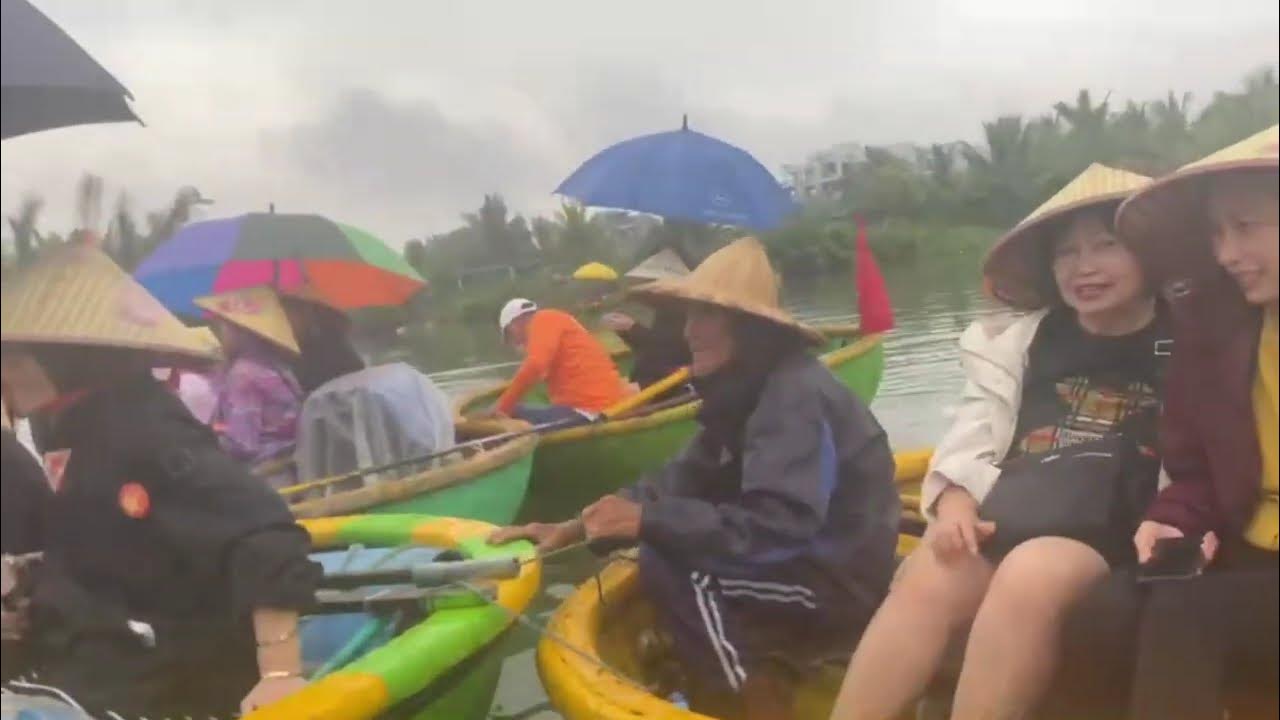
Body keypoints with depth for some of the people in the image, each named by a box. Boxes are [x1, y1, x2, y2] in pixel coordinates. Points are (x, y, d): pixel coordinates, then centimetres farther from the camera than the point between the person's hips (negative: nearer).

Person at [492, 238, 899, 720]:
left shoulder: (795, 396, -22)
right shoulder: (747, 391, 7)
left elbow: (777, 527, -31)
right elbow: (683, 480, 4)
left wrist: (648, 520, -29)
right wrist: (576, 527, -6)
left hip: (840, 583, -10)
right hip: (808, 560, 10)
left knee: (668, 567, -20)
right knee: (672, 541, 12)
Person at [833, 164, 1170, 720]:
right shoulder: (1020, 341, 18)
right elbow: (973, 435, 10)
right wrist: (955, 498, -8)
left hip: (1112, 530, -3)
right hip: (1010, 516, 3)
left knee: (1026, 577, -34)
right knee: (926, 580, -25)